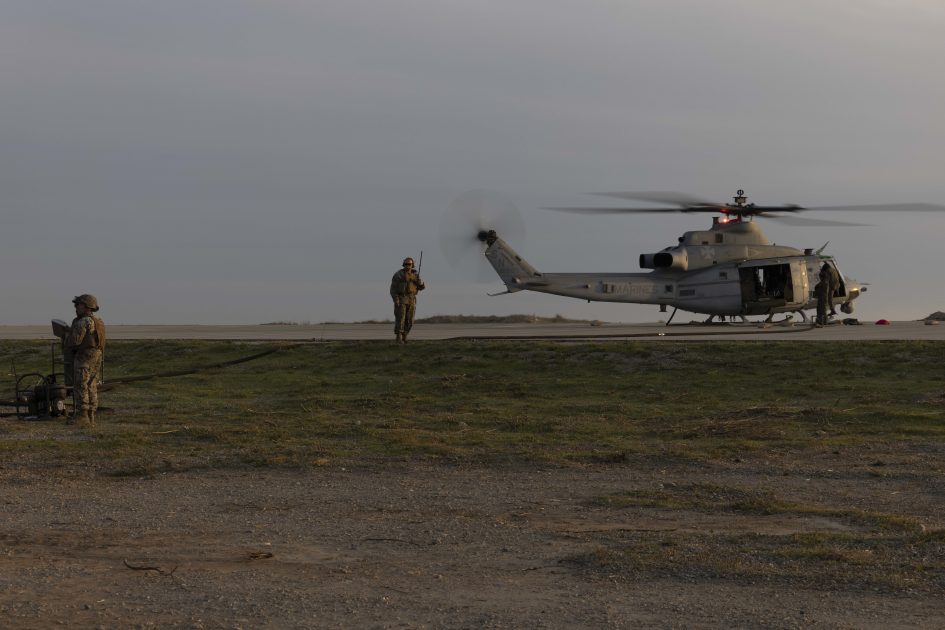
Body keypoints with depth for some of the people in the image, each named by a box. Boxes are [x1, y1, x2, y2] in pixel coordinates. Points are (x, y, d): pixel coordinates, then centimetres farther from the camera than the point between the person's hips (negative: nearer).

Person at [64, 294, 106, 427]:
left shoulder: (83, 322, -14)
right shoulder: (98, 322, 15)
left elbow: (75, 340, -18)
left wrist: (66, 343, 4)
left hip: (84, 357, -9)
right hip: (97, 357, 9)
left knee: (80, 387, -6)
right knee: (91, 388, 9)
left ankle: (82, 416, -9)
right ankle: (90, 418, 9)